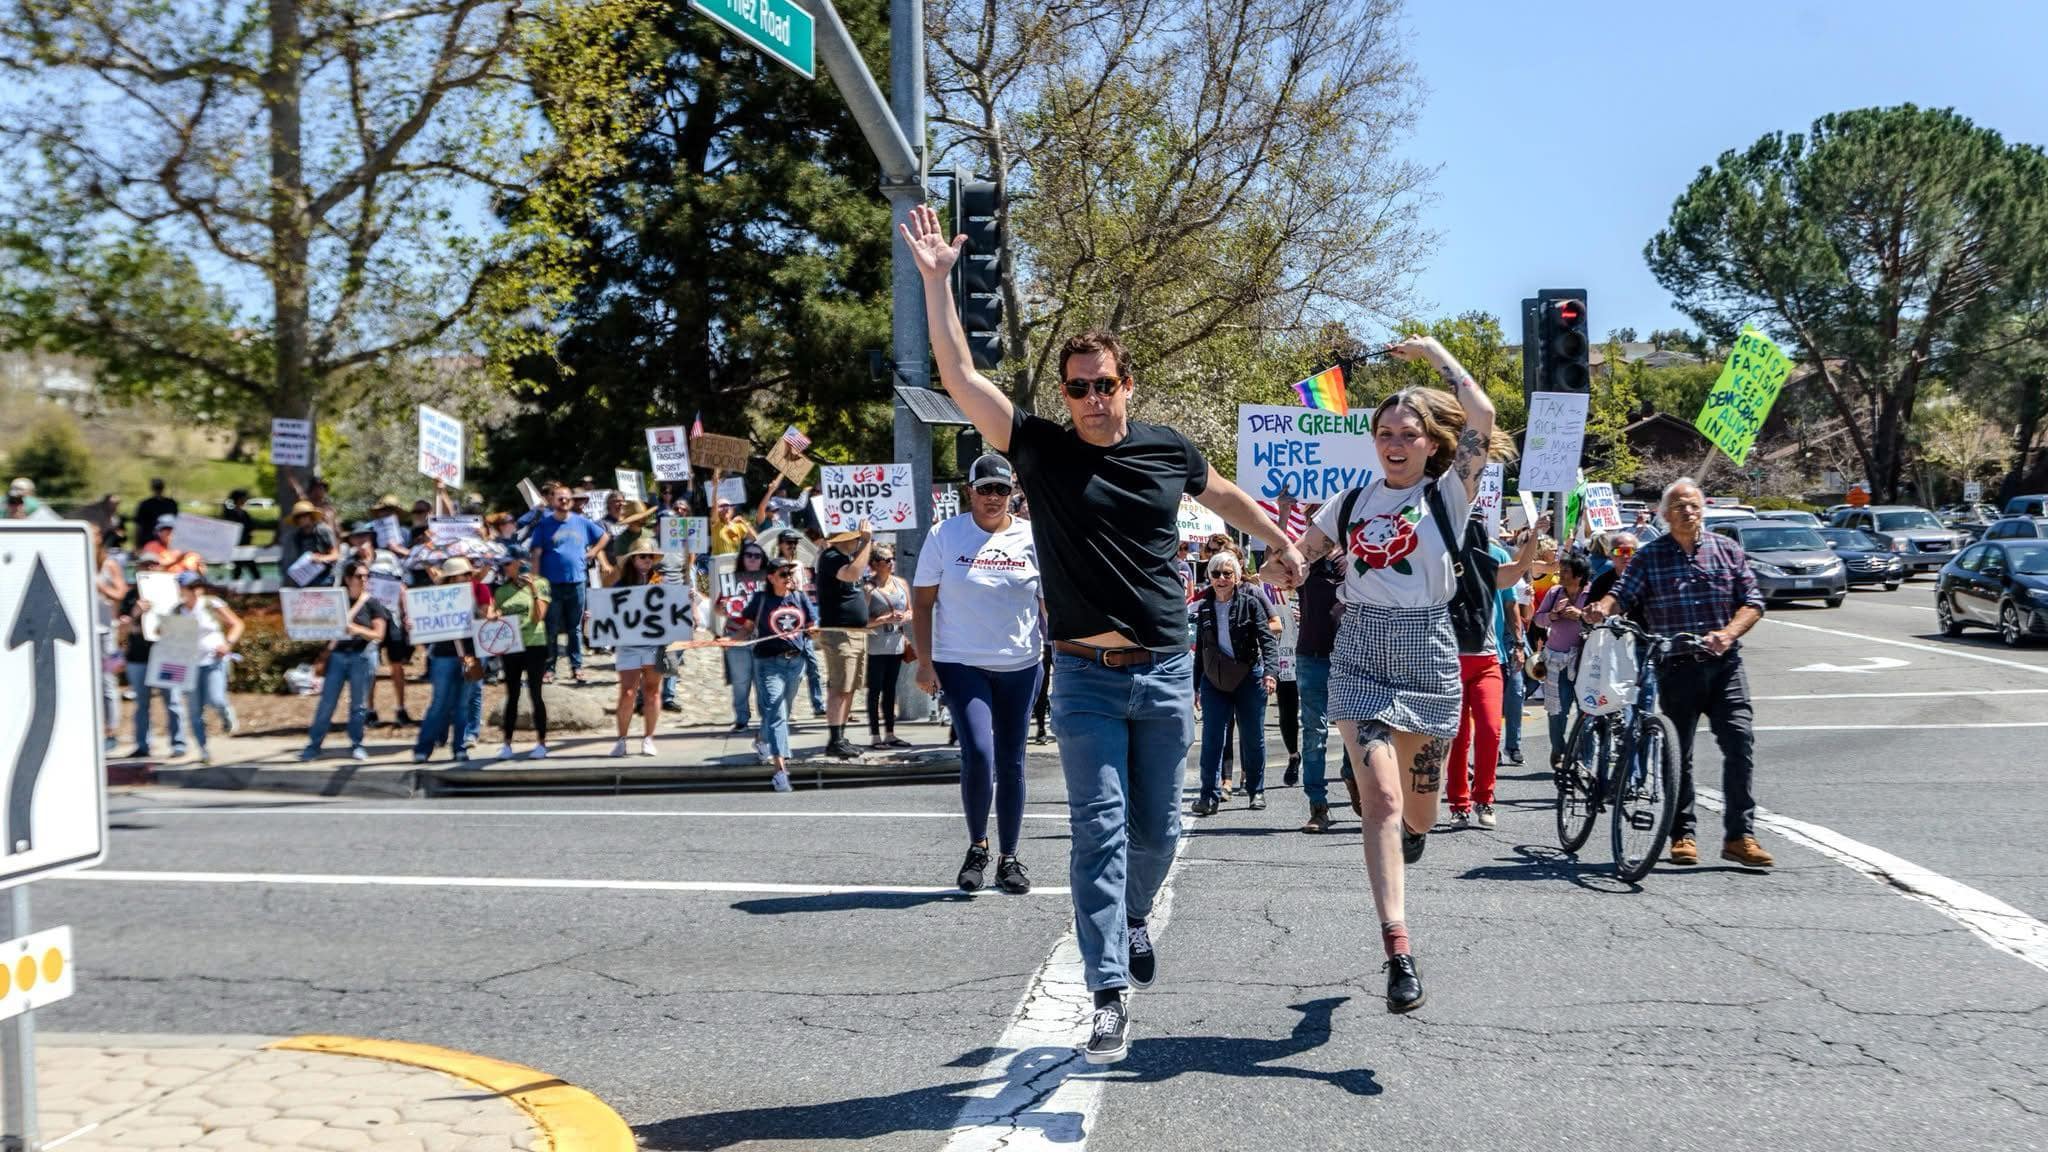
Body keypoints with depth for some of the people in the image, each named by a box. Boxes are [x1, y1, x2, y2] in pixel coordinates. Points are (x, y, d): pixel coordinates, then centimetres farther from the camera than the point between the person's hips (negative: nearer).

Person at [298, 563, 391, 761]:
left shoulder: (373, 603, 3)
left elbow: (378, 635, -4)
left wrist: (355, 628, -15)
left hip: (362, 656, -2)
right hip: (337, 655, 2)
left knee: (359, 704, 2)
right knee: (326, 704, 1)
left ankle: (356, 745, 13)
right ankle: (313, 746, 5)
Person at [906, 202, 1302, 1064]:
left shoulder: (1166, 449, 3)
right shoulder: (1040, 448, -3)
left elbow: (1222, 494, 24)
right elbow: (958, 375, -10)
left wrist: (1281, 543, 35)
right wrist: (936, 279, -16)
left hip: (1165, 672, 2)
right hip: (1085, 678, -2)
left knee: (1158, 827, 13)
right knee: (1099, 831, -5)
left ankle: (1133, 916, 43)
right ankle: (1109, 996, -1)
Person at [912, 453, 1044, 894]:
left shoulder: (1032, 538, 4)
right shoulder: (944, 535, 1)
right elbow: (922, 602, 2)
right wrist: (925, 661, -5)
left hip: (1020, 666, 2)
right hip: (961, 664, -2)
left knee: (1011, 763, 6)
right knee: (978, 754, -17)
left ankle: (1008, 858, 19)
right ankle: (977, 846, 6)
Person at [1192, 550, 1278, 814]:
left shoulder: (1250, 602, -4)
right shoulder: (1204, 607, 7)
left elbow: (1267, 638, -10)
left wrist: (1269, 671, -24)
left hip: (1248, 679, -2)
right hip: (1214, 681, 3)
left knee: (1252, 738, 7)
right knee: (1212, 738, -5)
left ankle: (1256, 791, 21)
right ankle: (1209, 795, -3)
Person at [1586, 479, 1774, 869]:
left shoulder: (1727, 550, 8)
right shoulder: (1649, 556, 4)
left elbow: (1752, 602, 4)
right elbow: (1624, 592, -7)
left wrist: (1727, 634, -14)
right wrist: (1603, 608, -31)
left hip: (1725, 664, 1)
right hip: (1676, 666, -1)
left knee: (1740, 745, -7)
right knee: (1678, 754, 4)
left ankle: (1739, 836, -1)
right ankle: (1682, 836, 15)